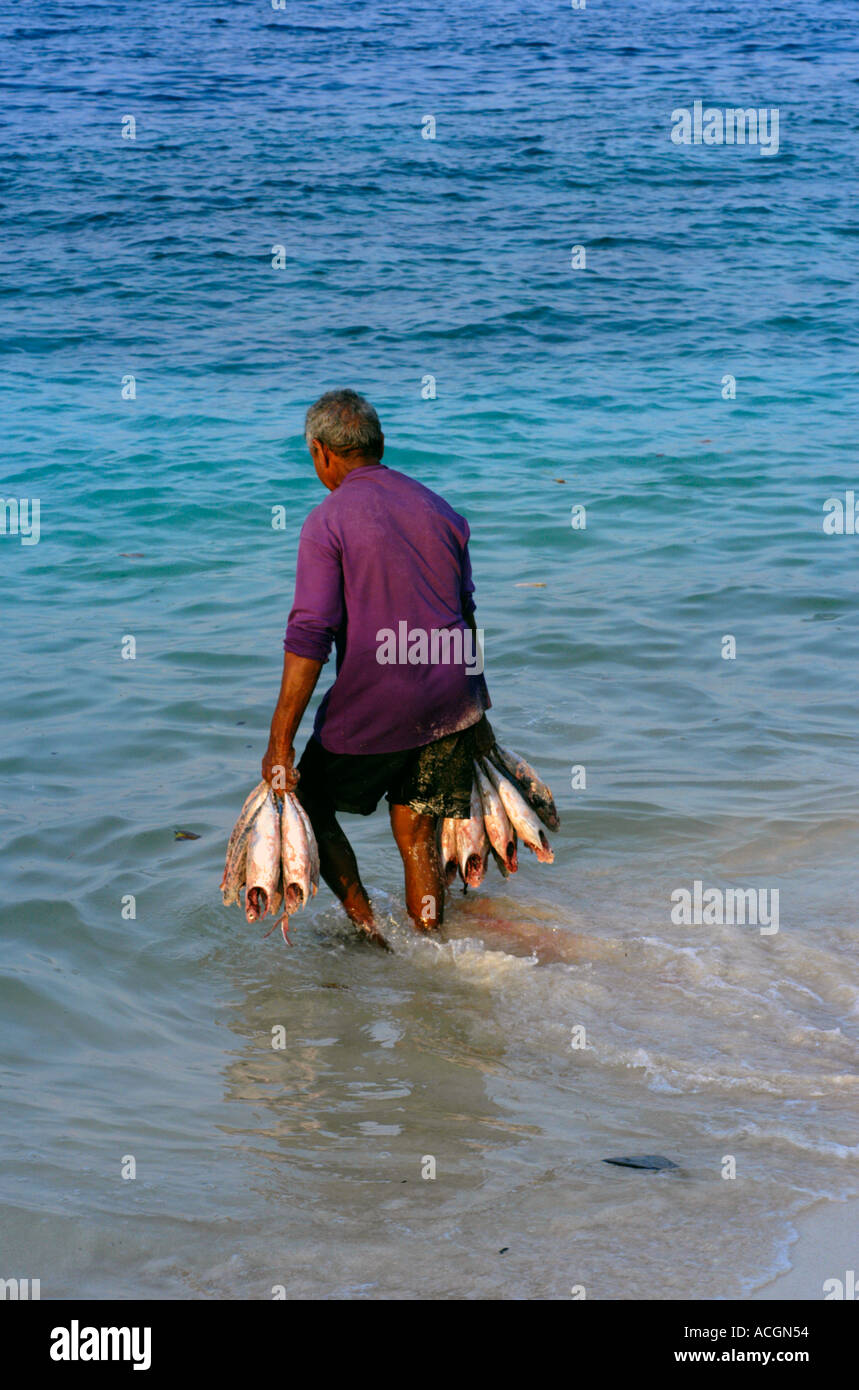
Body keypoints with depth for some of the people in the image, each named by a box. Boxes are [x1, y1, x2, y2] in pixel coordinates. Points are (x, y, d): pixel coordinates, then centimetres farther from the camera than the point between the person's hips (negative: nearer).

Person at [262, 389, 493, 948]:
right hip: (450, 702, 5)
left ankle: (368, 930, 7)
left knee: (314, 806, 15)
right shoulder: (439, 510, 9)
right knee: (417, 831, 14)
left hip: (371, 704, -5)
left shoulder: (328, 522, -9)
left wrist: (280, 744, -15)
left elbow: (309, 638, -15)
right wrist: (476, 711, 26)